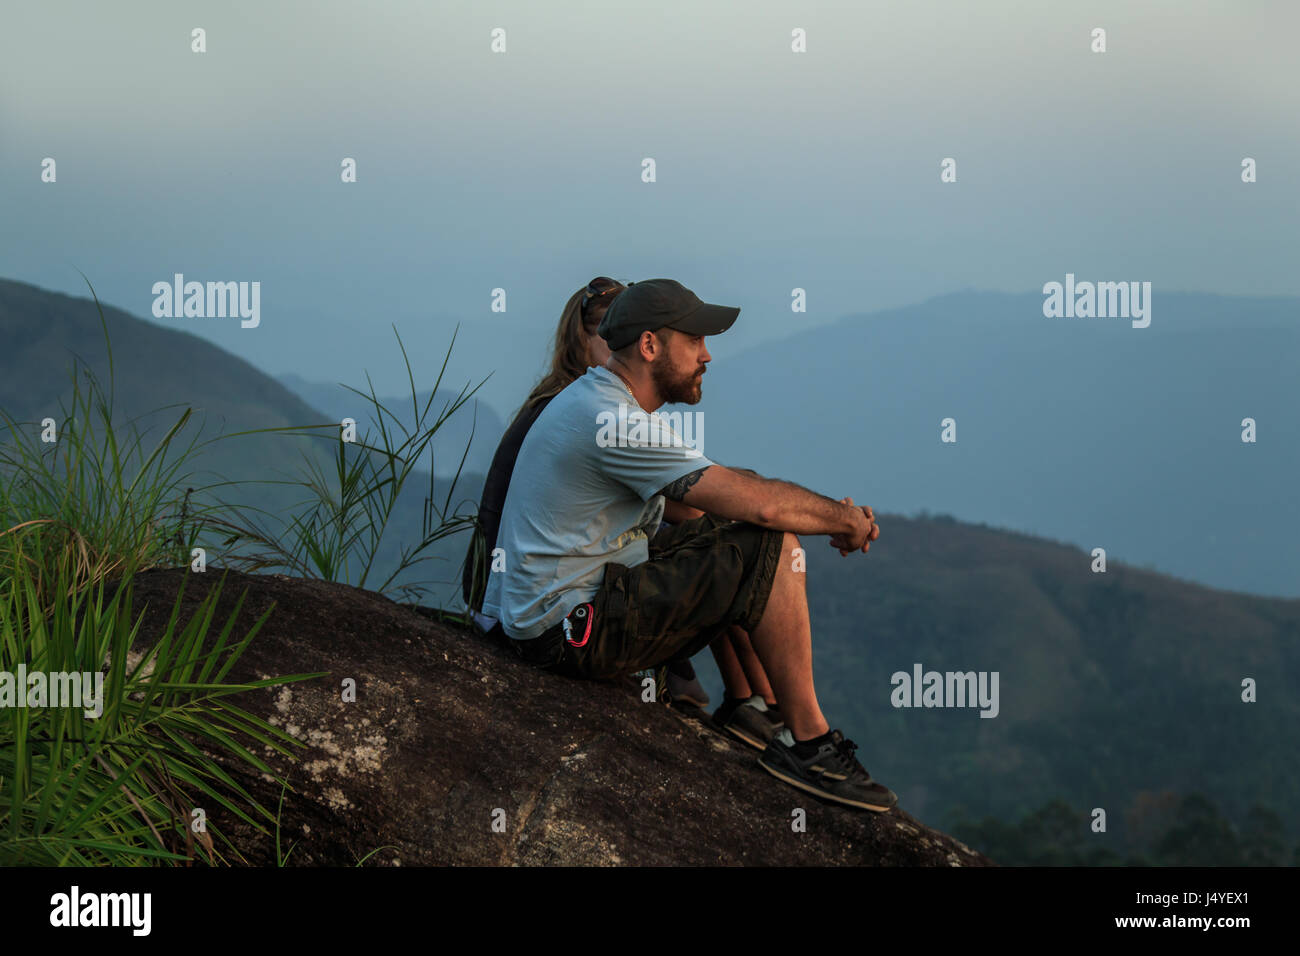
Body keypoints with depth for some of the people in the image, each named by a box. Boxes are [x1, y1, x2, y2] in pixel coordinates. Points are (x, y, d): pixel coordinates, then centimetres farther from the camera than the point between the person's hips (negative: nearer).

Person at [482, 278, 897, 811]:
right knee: (770, 548, -14)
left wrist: (830, 513, 6)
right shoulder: (615, 422, -20)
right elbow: (759, 504, -23)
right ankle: (807, 743, -8)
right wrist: (844, 519, -5)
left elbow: (729, 493, 18)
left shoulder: (596, 399, 14)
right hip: (569, 631, -11)